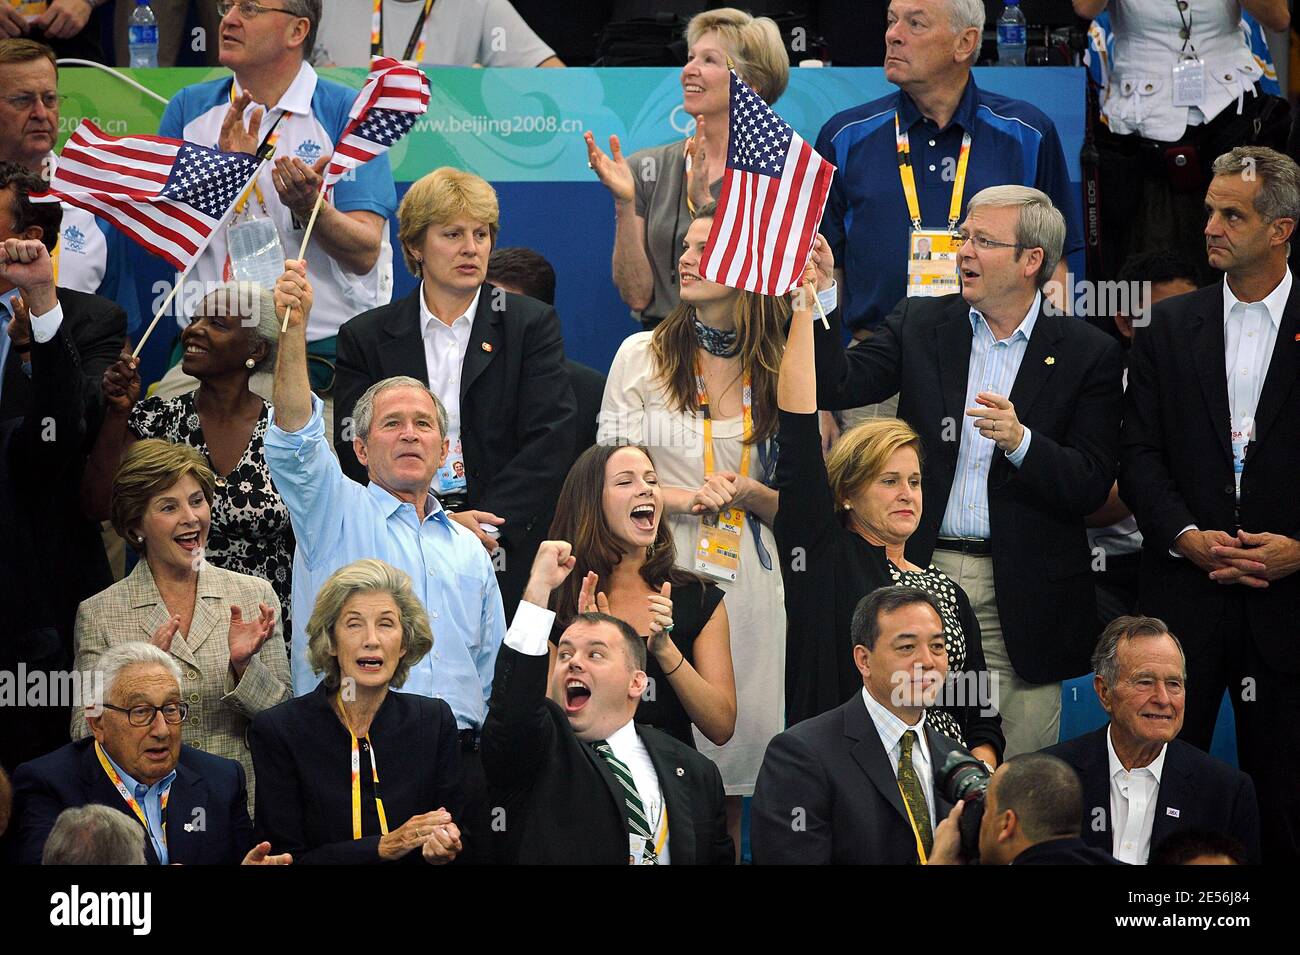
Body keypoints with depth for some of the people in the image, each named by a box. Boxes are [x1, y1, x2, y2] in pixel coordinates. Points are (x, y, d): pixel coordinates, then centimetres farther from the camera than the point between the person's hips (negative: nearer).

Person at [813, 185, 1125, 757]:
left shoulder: (1089, 354, 1)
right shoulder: (921, 324, 8)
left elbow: (1091, 487, -4)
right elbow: (837, 388, -3)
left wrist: (1020, 442, -21)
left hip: (1018, 597, -2)